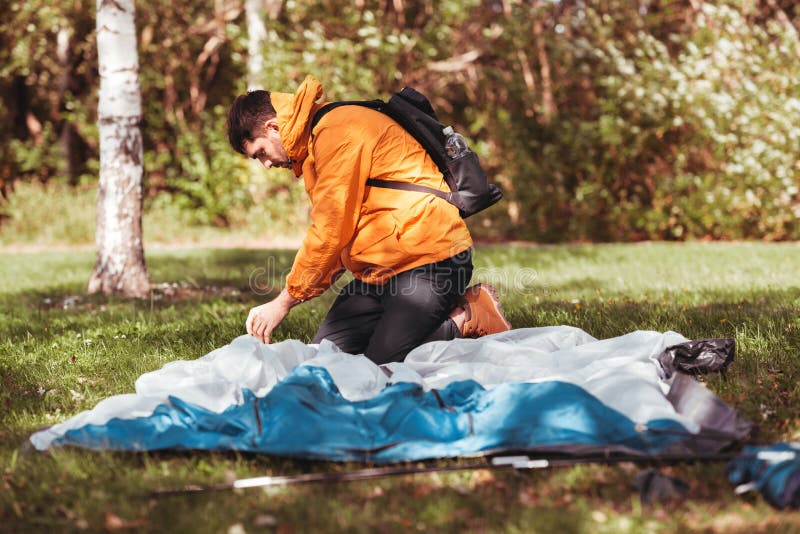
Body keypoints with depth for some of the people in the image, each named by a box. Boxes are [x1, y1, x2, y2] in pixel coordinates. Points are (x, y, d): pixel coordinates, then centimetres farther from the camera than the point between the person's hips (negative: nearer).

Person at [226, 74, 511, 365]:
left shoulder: (339, 131, -14)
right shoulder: (314, 145, 19)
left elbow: (332, 231, -17)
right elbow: (342, 231, 16)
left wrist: (285, 301, -9)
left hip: (427, 255, -10)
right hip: (380, 267, 10)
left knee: (380, 365, -21)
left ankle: (469, 318, 0)